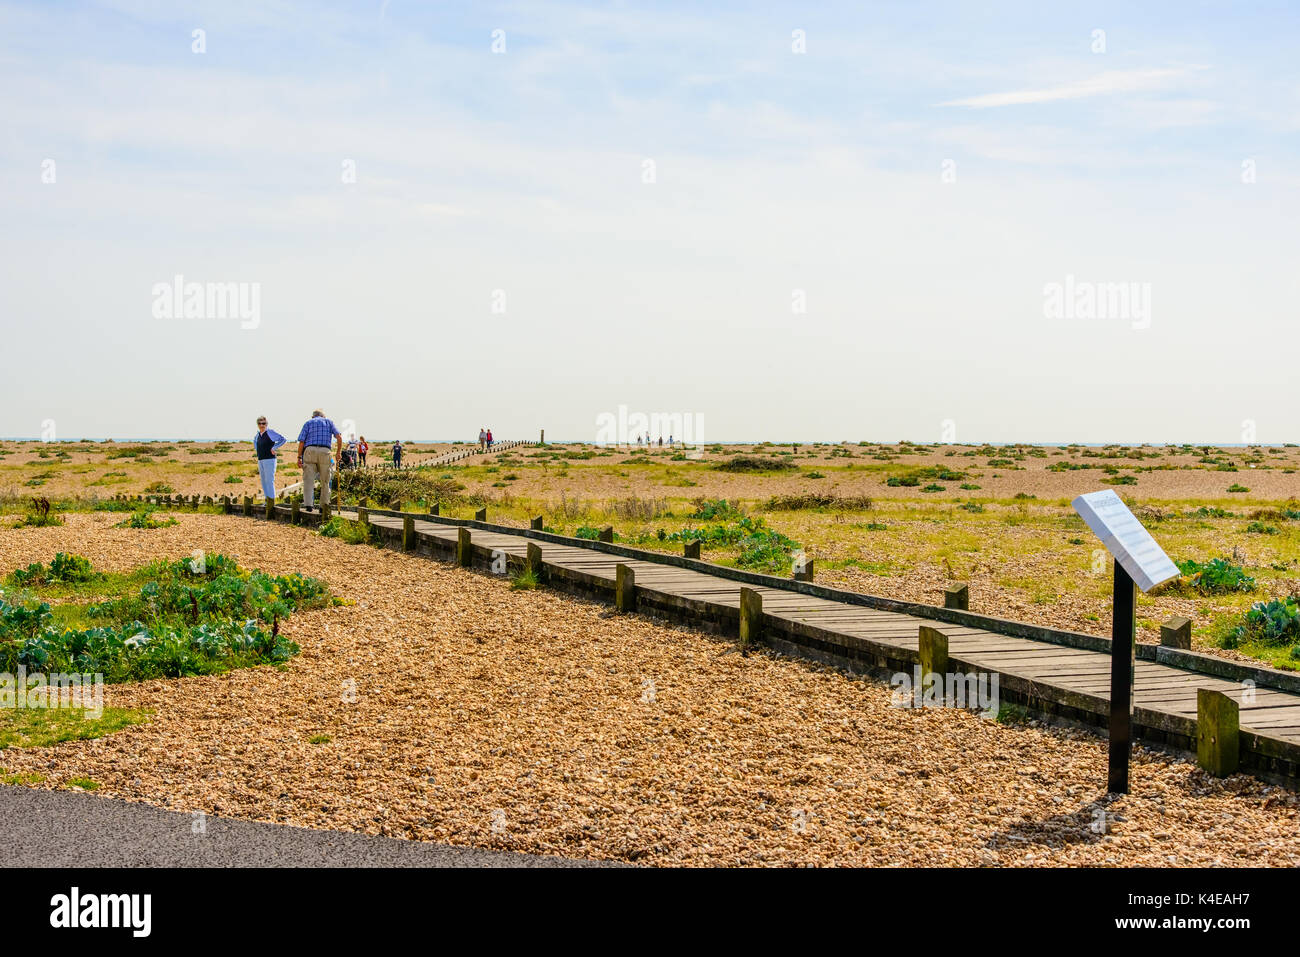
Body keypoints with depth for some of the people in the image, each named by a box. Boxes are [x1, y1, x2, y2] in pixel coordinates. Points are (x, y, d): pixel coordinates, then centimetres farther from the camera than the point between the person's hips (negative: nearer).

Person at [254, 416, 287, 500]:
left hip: (269, 460, -8)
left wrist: (274, 448, -13)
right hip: (260, 461, 8)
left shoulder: (270, 432, -8)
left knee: (269, 481, -11)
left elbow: (283, 439, -14)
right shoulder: (258, 434, 12)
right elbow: (255, 440, 37)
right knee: (264, 483, 9)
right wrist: (256, 448, 21)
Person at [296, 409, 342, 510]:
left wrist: (299, 458, 6)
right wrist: (339, 452, 12)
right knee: (325, 481, 12)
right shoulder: (329, 422, 18)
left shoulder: (308, 423, 15)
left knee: (308, 479, -2)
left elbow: (301, 442, 4)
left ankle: (308, 504, -15)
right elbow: (339, 437, 3)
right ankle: (324, 505, 13)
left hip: (310, 451, -1)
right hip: (324, 452, 1)